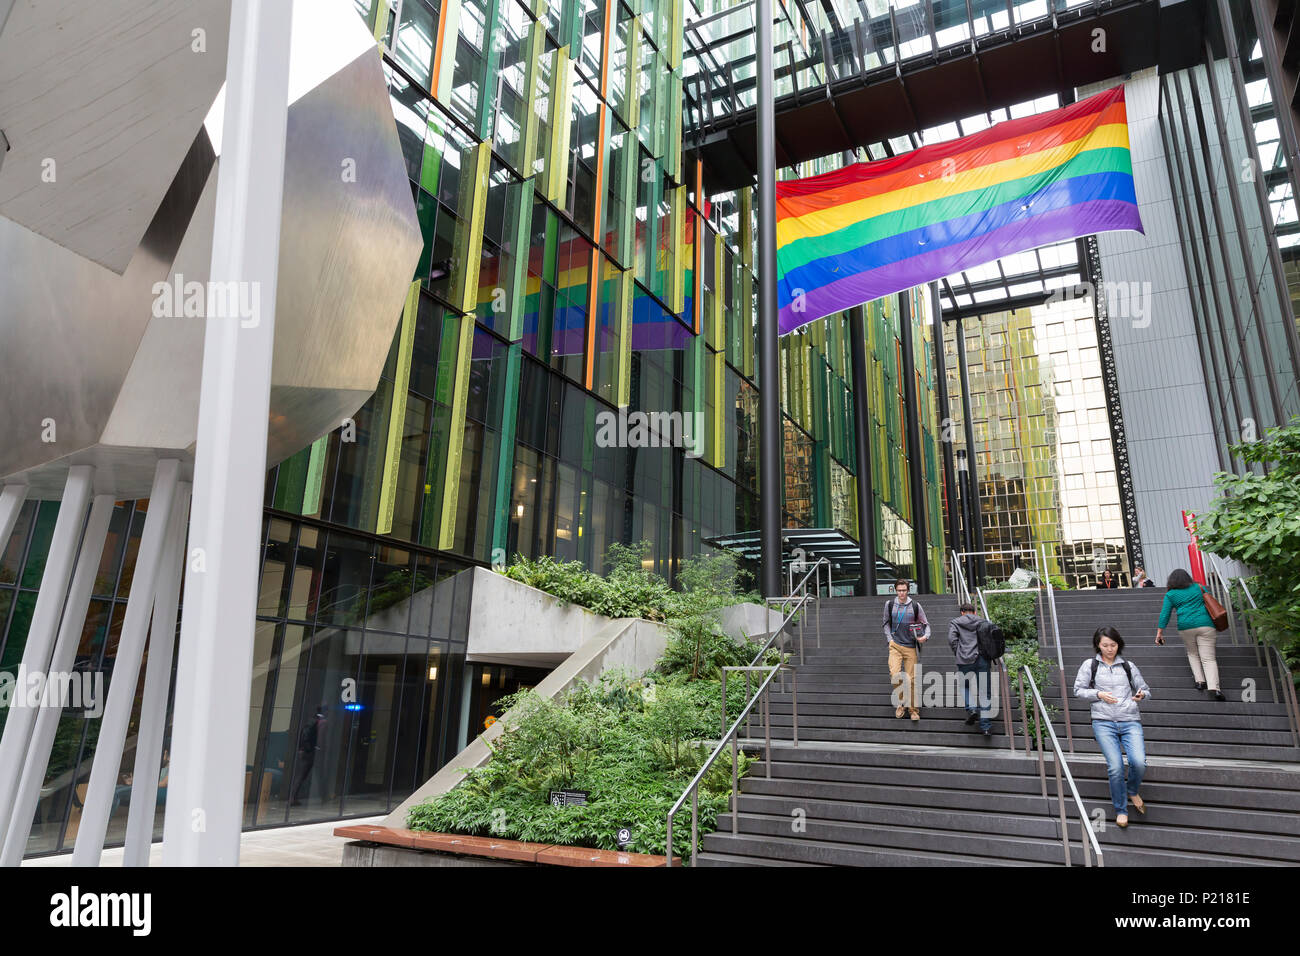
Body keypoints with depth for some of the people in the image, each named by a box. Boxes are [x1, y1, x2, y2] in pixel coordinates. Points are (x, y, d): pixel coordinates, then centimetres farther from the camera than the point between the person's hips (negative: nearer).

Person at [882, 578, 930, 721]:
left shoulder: (915, 606, 1)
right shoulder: (890, 605, 4)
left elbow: (926, 624, 9)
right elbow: (886, 623, 16)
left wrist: (926, 636, -11)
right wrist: (889, 639, 5)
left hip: (910, 647, 0)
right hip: (895, 645, 0)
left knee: (911, 679, 1)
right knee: (895, 674, -16)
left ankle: (913, 709, 17)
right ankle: (900, 703, 6)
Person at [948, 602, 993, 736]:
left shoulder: (954, 622, 13)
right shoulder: (984, 622, 19)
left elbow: (952, 639, -3)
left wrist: (957, 654, 6)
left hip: (965, 660, -1)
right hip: (983, 659, 1)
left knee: (965, 686, 20)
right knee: (984, 692, 6)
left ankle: (971, 709, -4)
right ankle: (986, 726, 4)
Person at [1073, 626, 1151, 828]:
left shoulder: (1128, 666, 15)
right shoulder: (1089, 665, 9)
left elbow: (1145, 690, 20)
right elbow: (1078, 690, 8)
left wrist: (1141, 695, -3)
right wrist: (1098, 694, -8)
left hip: (1130, 721, 2)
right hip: (1103, 722, -1)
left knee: (1139, 762, -19)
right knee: (1115, 767, -14)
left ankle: (1132, 790, 15)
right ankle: (1120, 810, 7)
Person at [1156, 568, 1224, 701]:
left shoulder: (1170, 595, 8)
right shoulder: (1198, 587, 12)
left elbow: (1164, 614, 4)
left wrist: (1159, 632, 6)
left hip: (1185, 627, 0)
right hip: (1205, 625, 0)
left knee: (1193, 654, 23)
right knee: (1208, 658, -4)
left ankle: (1200, 681, 13)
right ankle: (1214, 687, -19)